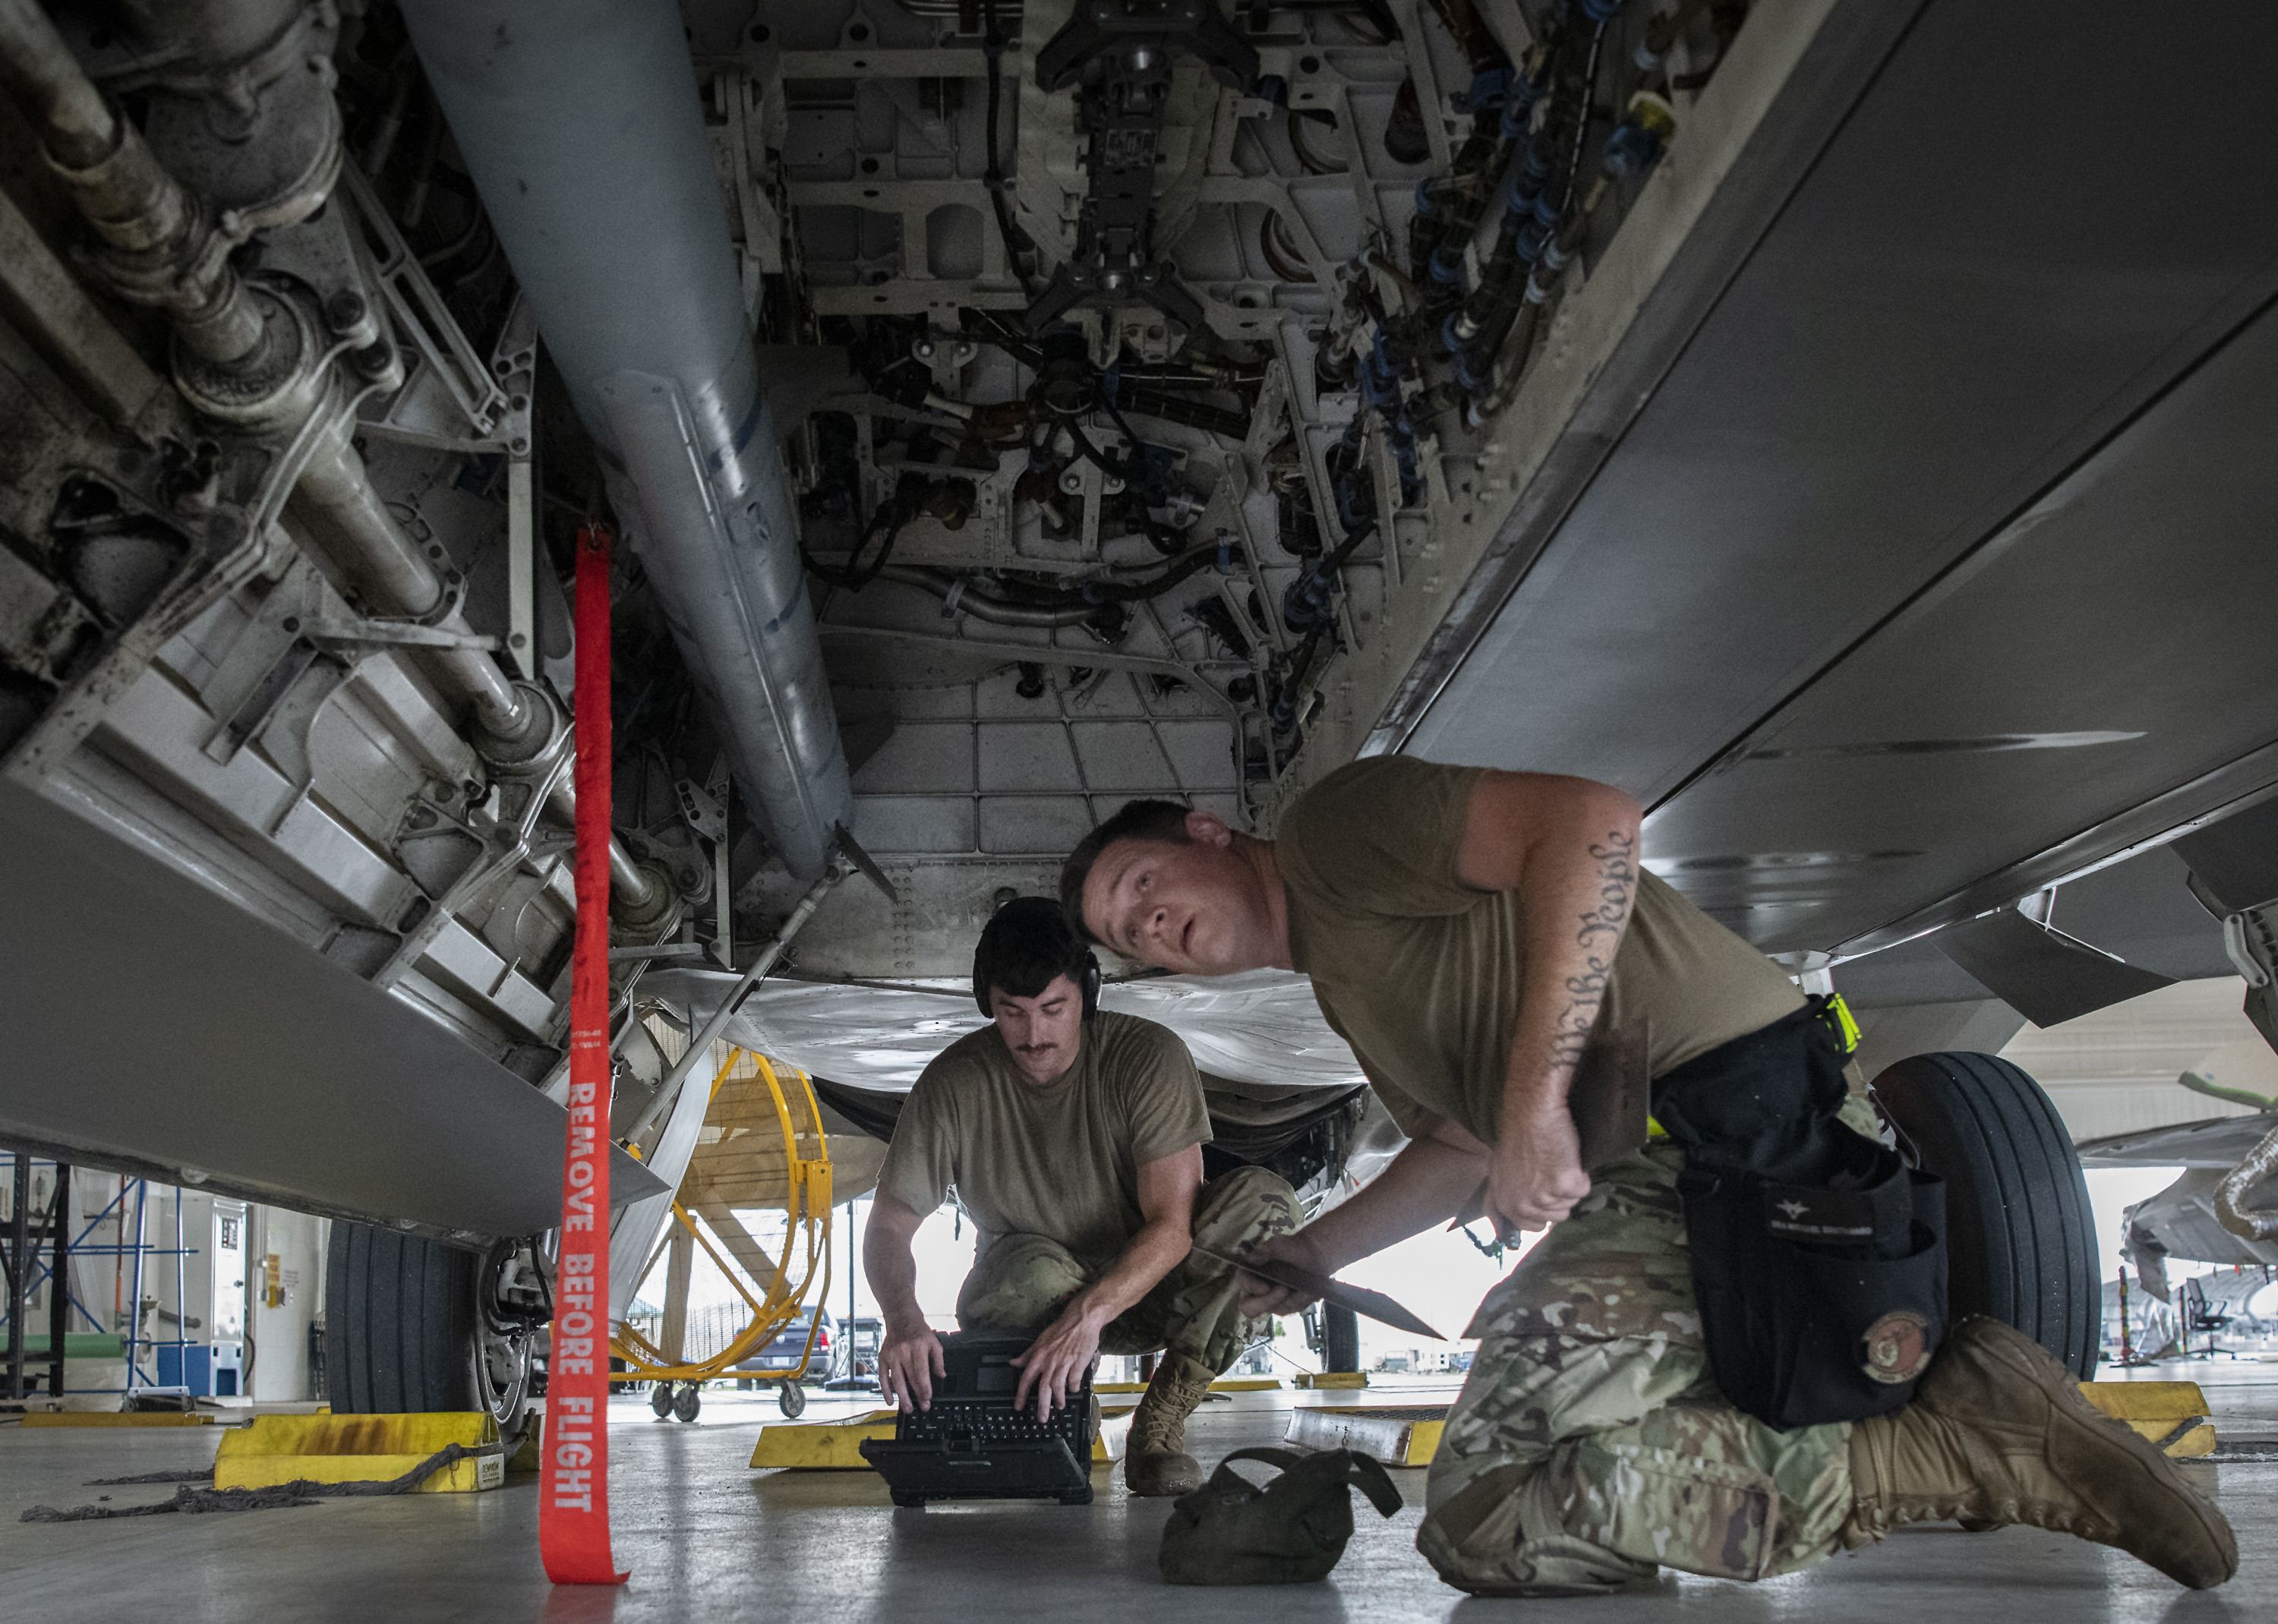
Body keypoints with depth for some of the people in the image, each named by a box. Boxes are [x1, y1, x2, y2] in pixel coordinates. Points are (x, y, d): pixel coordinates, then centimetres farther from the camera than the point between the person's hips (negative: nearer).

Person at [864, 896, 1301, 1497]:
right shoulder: (955, 1083, -14)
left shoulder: (1150, 1057, -18)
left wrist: (1091, 1312, -40)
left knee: (1264, 1201, -28)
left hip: (1142, 1285, 1)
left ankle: (1159, 1425, -21)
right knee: (1035, 1272, -39)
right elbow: (889, 1226, -12)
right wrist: (903, 1319, -35)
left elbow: (1172, 1223, -23)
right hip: (1024, 1298, -1)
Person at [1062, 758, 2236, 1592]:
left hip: (1742, 1130, -11)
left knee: (1486, 1524, -18)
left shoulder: (1337, 827, -2)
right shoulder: (1345, 990, 28)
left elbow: (1588, 818, -17)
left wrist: (1537, 1099, -20)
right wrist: (1299, 1260, 29)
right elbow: (1465, 1149, 36)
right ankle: (1961, 1403, 6)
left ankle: (1966, 1450, -16)